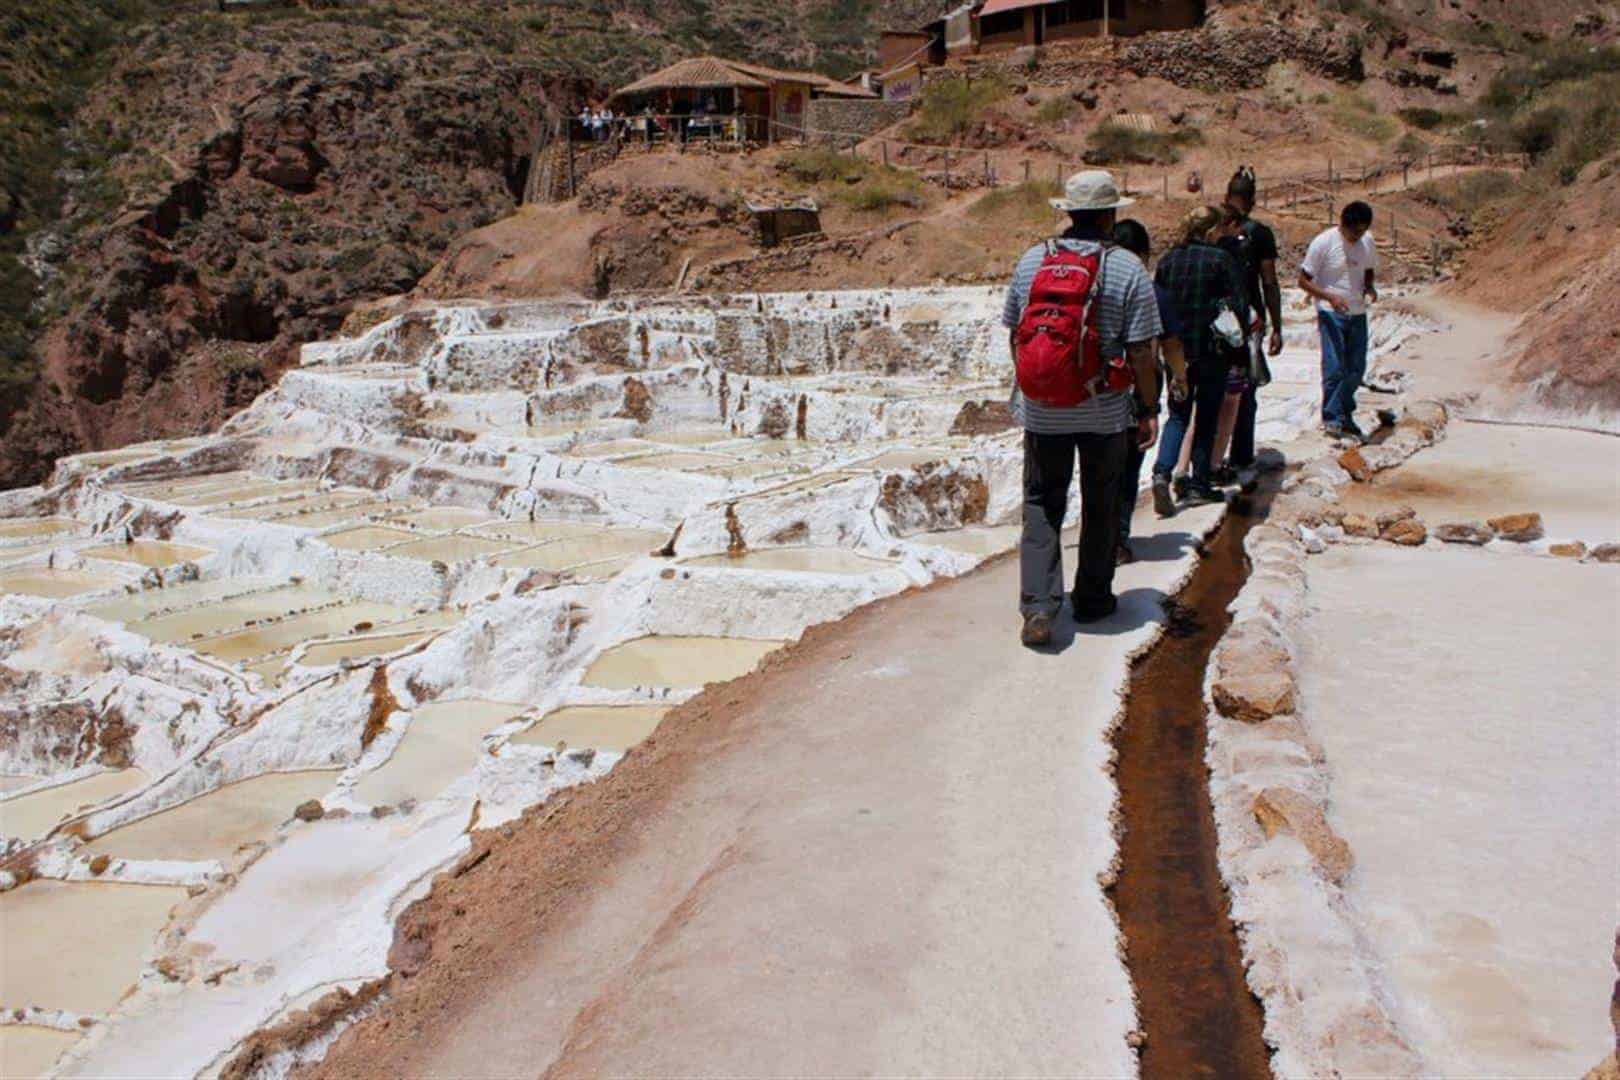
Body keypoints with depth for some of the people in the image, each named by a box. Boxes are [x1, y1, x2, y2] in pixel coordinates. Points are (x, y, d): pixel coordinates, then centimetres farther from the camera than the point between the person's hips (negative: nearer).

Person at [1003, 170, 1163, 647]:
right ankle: (1093, 599, 26)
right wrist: (1149, 409, 0)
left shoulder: (1030, 261, 0)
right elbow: (1140, 351, -10)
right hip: (1106, 411, -2)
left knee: (1042, 504, 8)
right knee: (1100, 506, 15)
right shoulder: (1127, 269, -9)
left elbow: (1014, 334, 8)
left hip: (1042, 410, 2)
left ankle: (1038, 605, -5)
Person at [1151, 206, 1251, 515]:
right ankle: (1199, 486, 13)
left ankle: (1162, 472, -10)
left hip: (1175, 350, 4)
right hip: (1211, 350, -4)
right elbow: (1239, 305, -12)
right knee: (1206, 419, 9)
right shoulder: (1221, 259, -9)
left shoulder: (1168, 259, 4)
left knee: (1178, 414, 12)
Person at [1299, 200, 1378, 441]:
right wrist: (1330, 297, -24)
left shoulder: (1368, 242, 3)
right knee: (1334, 368, -9)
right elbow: (1303, 280, -10)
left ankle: (1345, 416, 22)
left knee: (1356, 369, 8)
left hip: (1358, 313, 6)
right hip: (1331, 314, -5)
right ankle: (1332, 418, 2)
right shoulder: (1324, 242, -13)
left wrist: (1370, 287, -4)